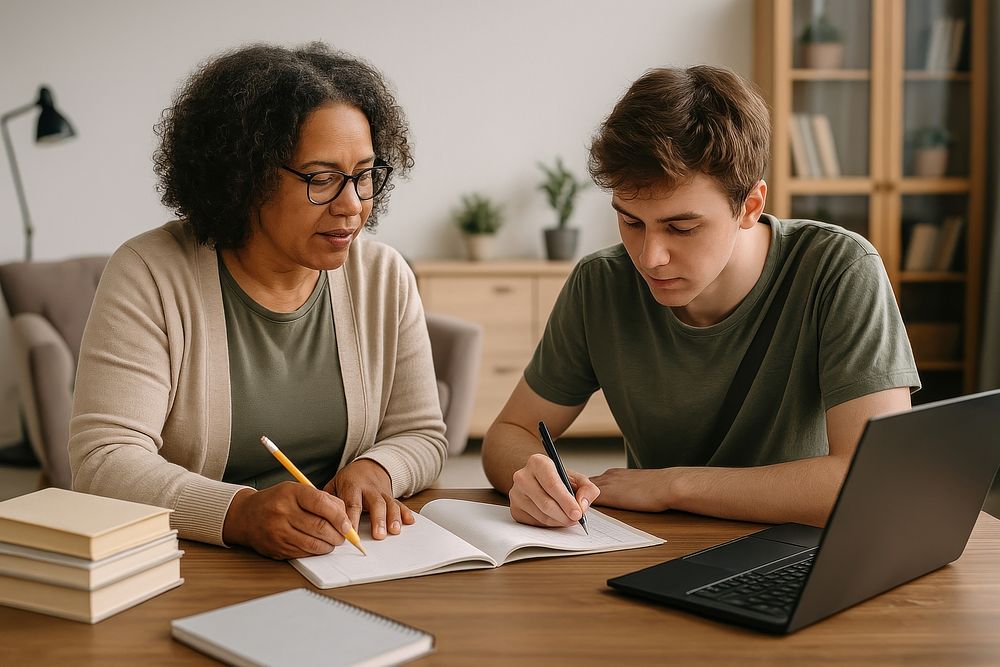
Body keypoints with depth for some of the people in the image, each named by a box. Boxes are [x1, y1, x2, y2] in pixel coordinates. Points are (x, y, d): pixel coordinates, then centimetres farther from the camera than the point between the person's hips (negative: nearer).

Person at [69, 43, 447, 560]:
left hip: (340, 566, 3)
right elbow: (103, 462, -17)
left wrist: (375, 469, -14)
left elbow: (421, 436, 9)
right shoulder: (149, 275, -10)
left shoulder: (385, 278, 2)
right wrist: (240, 513, -33)